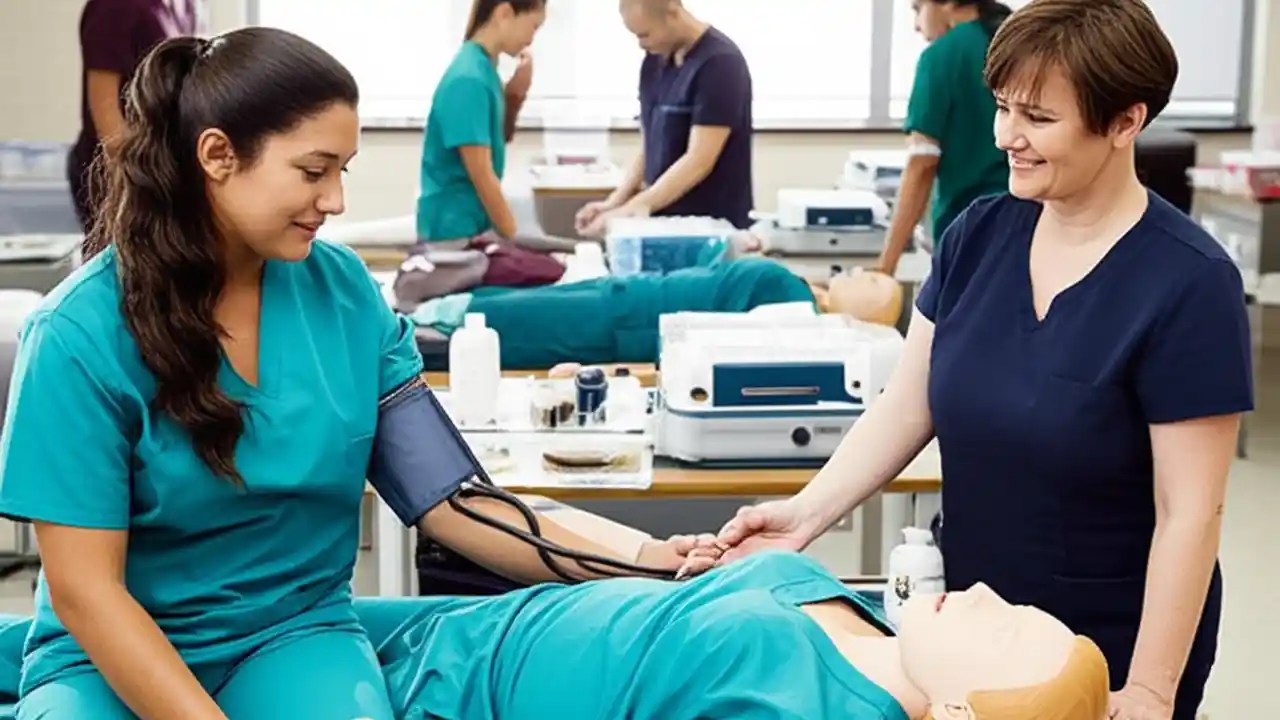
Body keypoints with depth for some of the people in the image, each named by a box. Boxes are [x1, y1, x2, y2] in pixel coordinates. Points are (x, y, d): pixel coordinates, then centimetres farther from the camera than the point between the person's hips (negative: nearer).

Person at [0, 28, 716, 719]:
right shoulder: (83, 332, -13)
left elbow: (445, 496, -4)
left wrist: (633, 565, -15)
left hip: (296, 634, 2)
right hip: (112, 652, -2)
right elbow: (85, 587, -14)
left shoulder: (346, 292, -2)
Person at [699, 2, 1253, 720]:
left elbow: (1189, 514, -18)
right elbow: (909, 406, 1)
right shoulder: (979, 232, -3)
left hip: (1108, 653, -5)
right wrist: (808, 512, -11)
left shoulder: (1188, 284, -18)